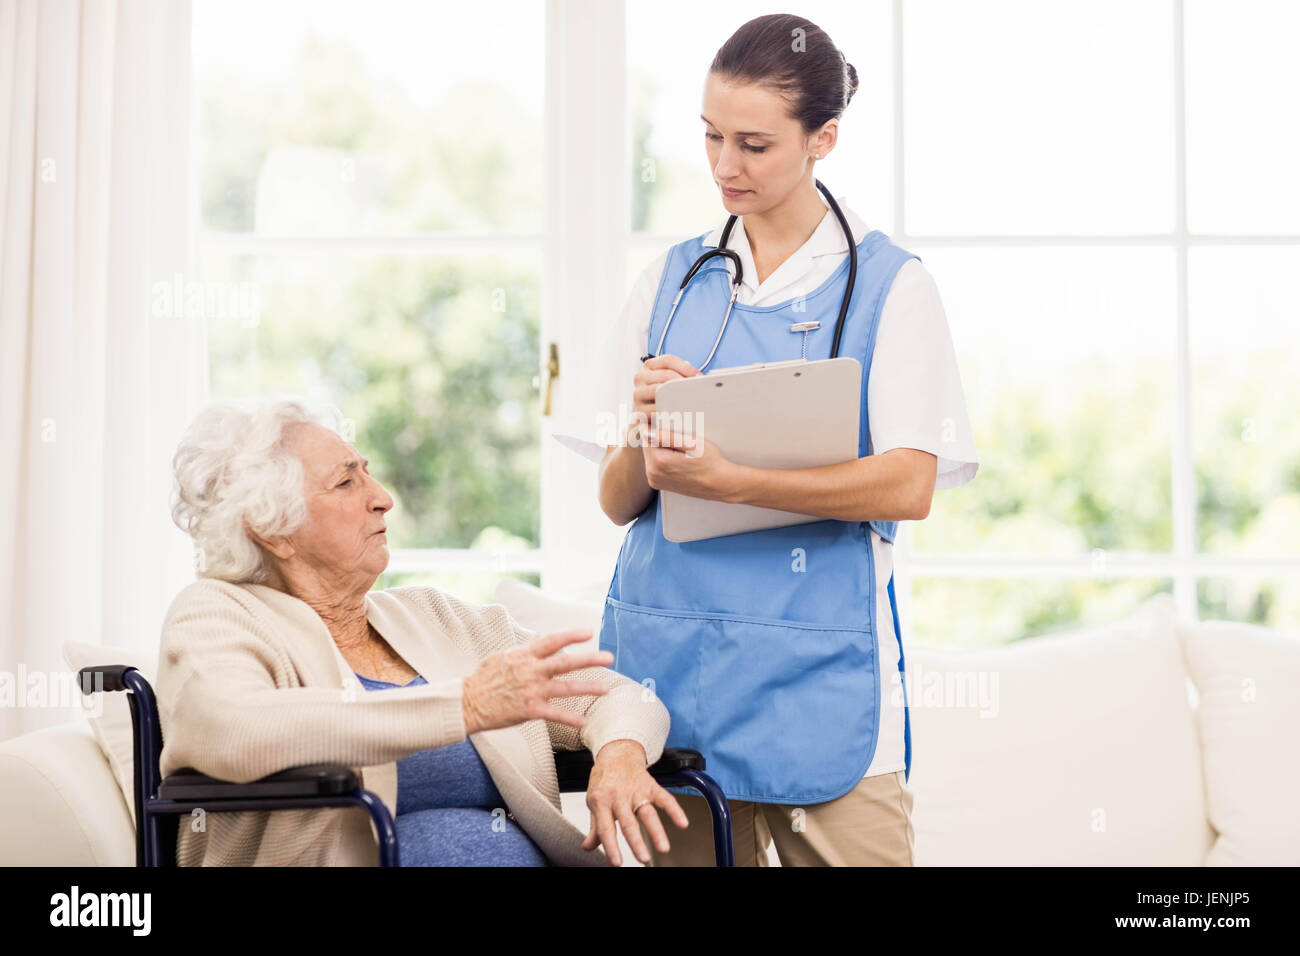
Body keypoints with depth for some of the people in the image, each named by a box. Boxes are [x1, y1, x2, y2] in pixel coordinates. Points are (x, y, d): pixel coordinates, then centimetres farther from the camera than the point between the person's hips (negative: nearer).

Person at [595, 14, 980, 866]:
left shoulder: (888, 284, 1)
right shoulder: (670, 282, 11)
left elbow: (908, 485, -11)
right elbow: (618, 503, 10)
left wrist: (727, 481, -20)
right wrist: (647, 435, -12)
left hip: (818, 662, -3)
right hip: (671, 642, 3)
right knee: (689, 852, 3)